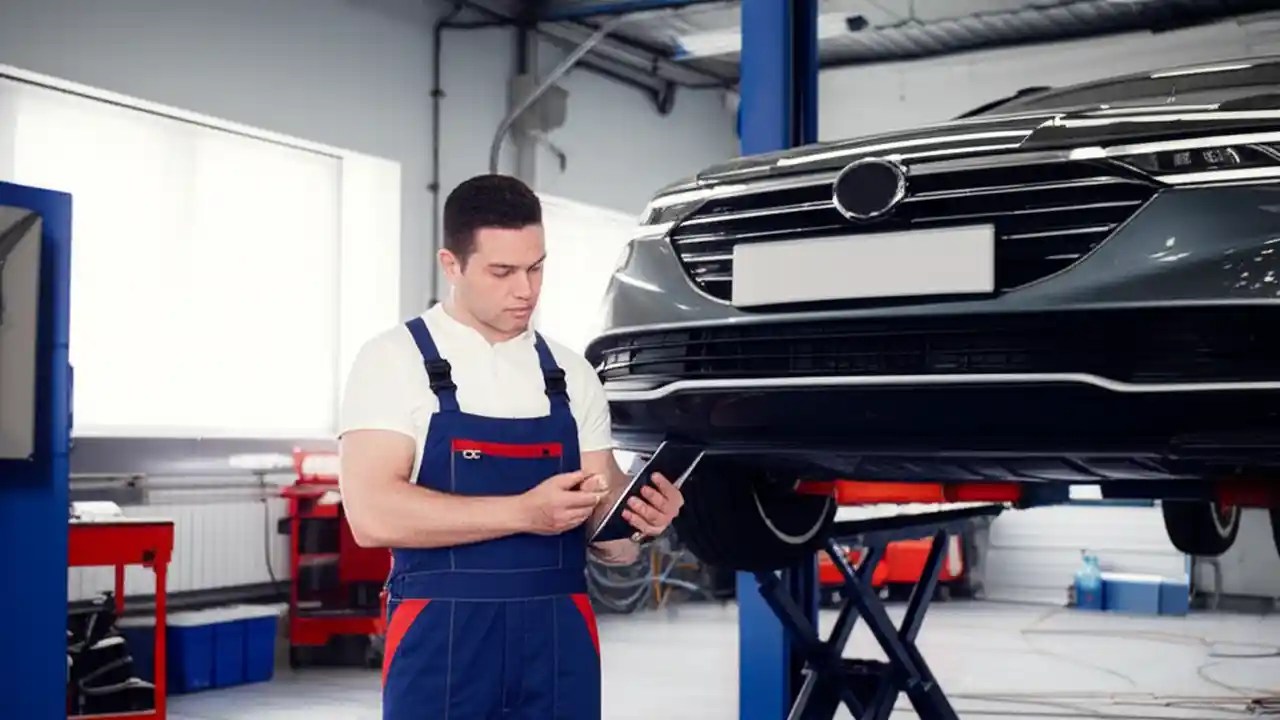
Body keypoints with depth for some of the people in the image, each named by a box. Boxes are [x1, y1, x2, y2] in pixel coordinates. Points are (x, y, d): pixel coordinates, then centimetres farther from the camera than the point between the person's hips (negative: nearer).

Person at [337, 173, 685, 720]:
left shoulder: (572, 374, 11)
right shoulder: (395, 360, -2)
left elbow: (601, 526, 10)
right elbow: (372, 514, -15)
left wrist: (639, 522, -14)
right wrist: (524, 512, -21)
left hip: (561, 643, 4)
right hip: (441, 641, -4)